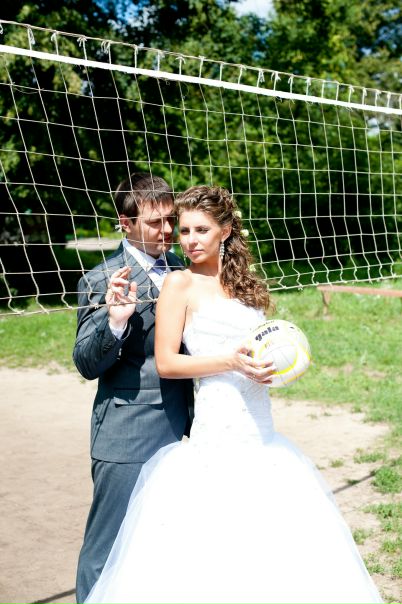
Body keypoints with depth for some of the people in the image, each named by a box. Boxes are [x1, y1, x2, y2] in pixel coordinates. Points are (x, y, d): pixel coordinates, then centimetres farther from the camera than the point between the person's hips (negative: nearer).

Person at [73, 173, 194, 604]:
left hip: (179, 434, 6)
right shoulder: (101, 281, -10)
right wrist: (115, 320, -29)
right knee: (108, 549, 6)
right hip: (127, 441, -6)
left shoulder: (181, 270, 8)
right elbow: (87, 364, -12)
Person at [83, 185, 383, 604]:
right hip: (216, 430, -6)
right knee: (214, 547, -4)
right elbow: (166, 362, -8)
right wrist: (231, 361, -17)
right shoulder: (180, 284, -3)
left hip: (262, 430, 6)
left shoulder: (245, 285, 14)